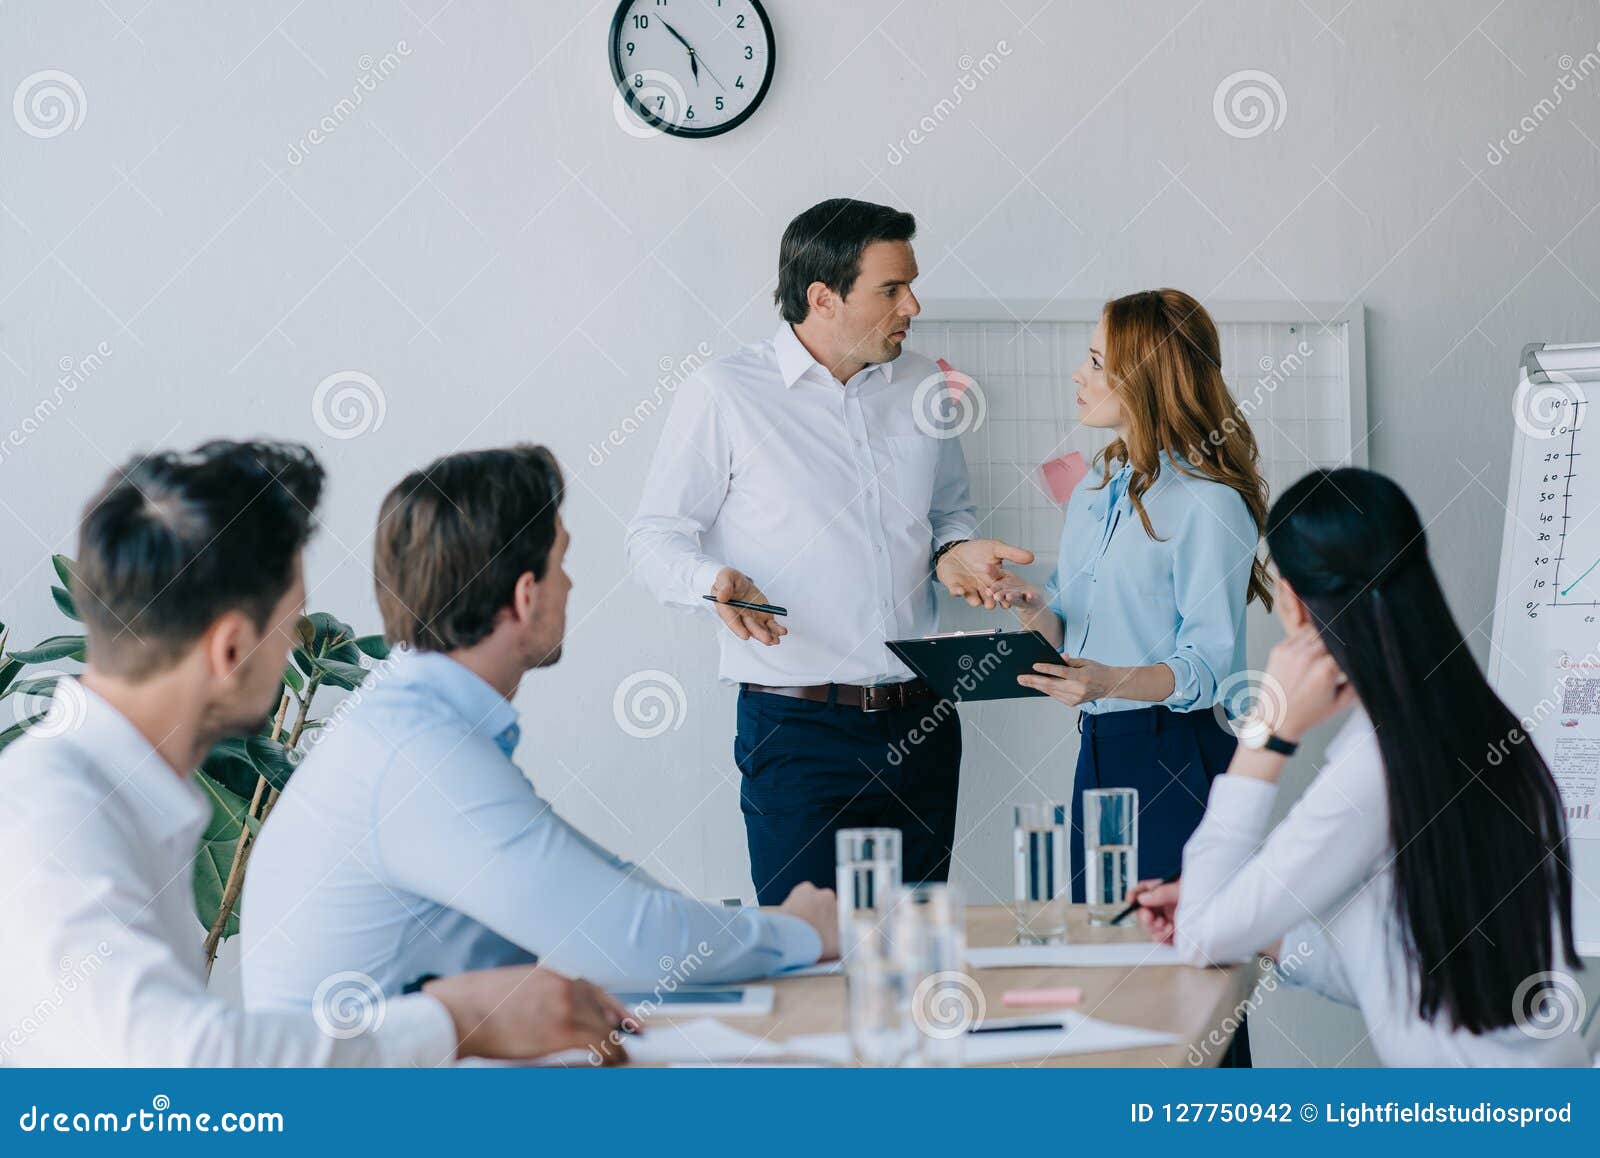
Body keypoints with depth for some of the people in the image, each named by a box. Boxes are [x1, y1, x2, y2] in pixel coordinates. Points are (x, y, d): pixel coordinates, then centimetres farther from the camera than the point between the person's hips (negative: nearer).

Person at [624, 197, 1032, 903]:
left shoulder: (924, 387, 11)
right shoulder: (725, 395, -4)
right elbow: (656, 537, -1)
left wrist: (954, 551, 3)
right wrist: (716, 583, -21)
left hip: (920, 722, 5)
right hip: (797, 729, -5)